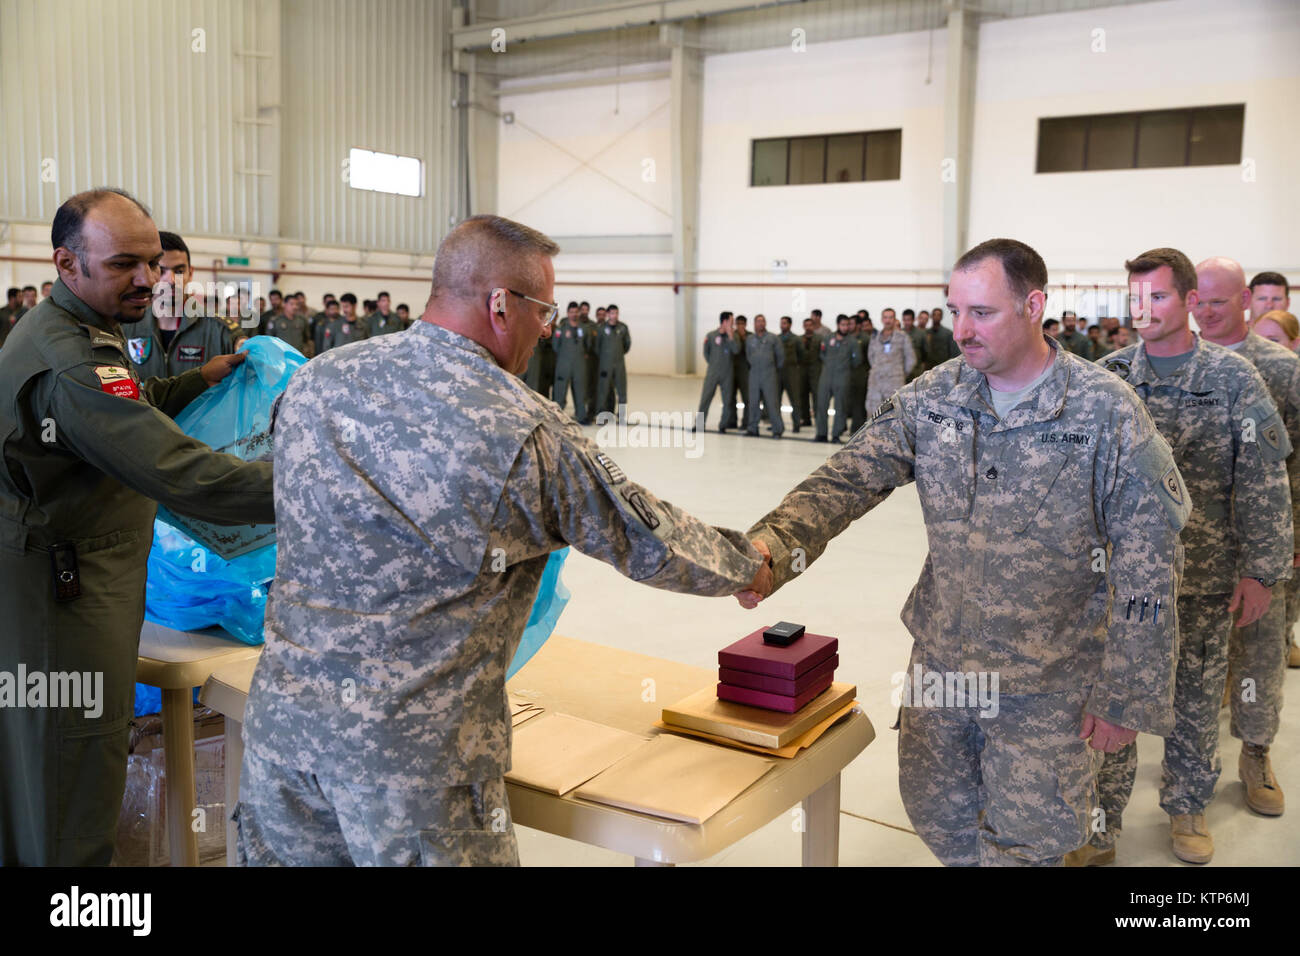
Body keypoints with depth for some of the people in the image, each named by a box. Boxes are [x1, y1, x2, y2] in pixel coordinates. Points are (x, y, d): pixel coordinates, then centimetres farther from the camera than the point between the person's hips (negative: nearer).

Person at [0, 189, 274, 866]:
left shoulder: (77, 329, 10)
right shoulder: (65, 361, -27)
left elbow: (127, 413, 26)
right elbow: (179, 472, -36)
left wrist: (198, 379, 14)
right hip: (65, 596, -10)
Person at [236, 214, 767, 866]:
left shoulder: (316, 380, -1)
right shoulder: (525, 431, -17)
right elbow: (648, 542, -7)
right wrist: (749, 567, 12)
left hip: (282, 713, 6)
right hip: (414, 740, -5)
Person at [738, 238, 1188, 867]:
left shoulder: (1107, 411, -15)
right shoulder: (931, 397, -4)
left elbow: (1147, 569, -12)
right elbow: (847, 479, -10)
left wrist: (1126, 697, -11)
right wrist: (772, 544, -28)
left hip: (1049, 682, -4)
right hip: (941, 659, 4)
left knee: (1027, 838, 10)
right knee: (936, 814, 19)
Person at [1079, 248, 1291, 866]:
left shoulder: (1234, 378, -4)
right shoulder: (1109, 375, -2)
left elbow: (1263, 482, -3)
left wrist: (1260, 570, -6)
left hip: (1206, 577, 0)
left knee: (1197, 696, 14)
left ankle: (1186, 805, 35)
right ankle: (1100, 824, 19)